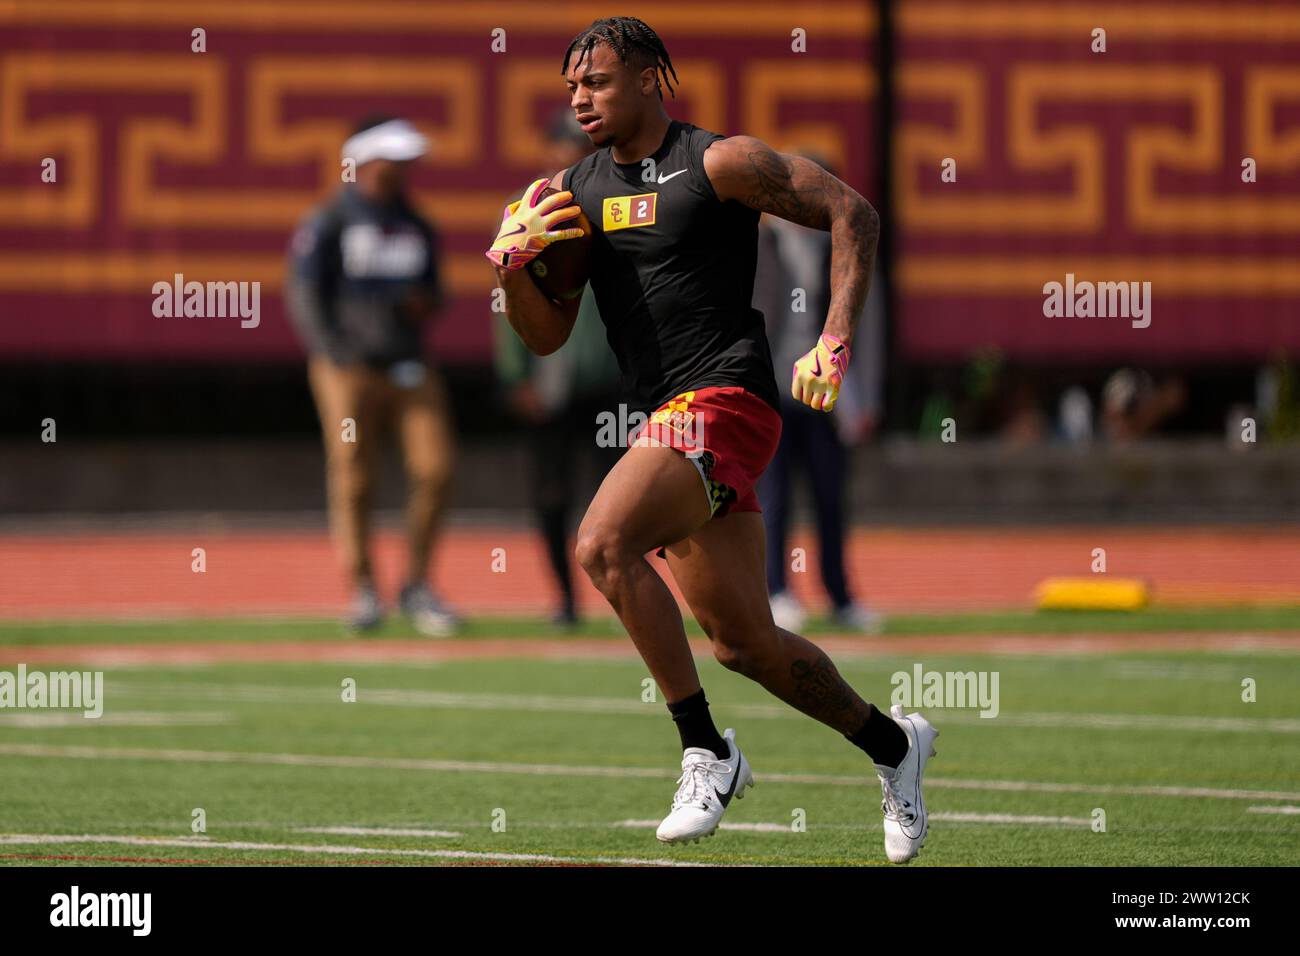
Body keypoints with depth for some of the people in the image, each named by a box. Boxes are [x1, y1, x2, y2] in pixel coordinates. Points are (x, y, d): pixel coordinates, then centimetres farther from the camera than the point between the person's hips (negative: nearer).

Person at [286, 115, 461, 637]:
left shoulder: (416, 226, 15)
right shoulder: (328, 222, -1)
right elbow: (305, 295, -5)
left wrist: (426, 303, -1)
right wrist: (340, 358, -13)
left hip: (410, 369, 5)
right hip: (350, 371, -5)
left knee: (434, 470, -6)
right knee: (352, 481, -4)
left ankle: (417, 584, 7)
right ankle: (363, 591, 4)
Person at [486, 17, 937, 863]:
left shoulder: (719, 163, -5)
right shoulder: (572, 190, 13)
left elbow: (852, 214, -4)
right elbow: (546, 336, 14)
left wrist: (836, 343, -12)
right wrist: (514, 264, -6)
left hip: (723, 401, -8)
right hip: (671, 419, 8)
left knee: (605, 545, -28)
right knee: (744, 644, 10)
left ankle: (707, 753, -22)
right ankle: (892, 743, 33)